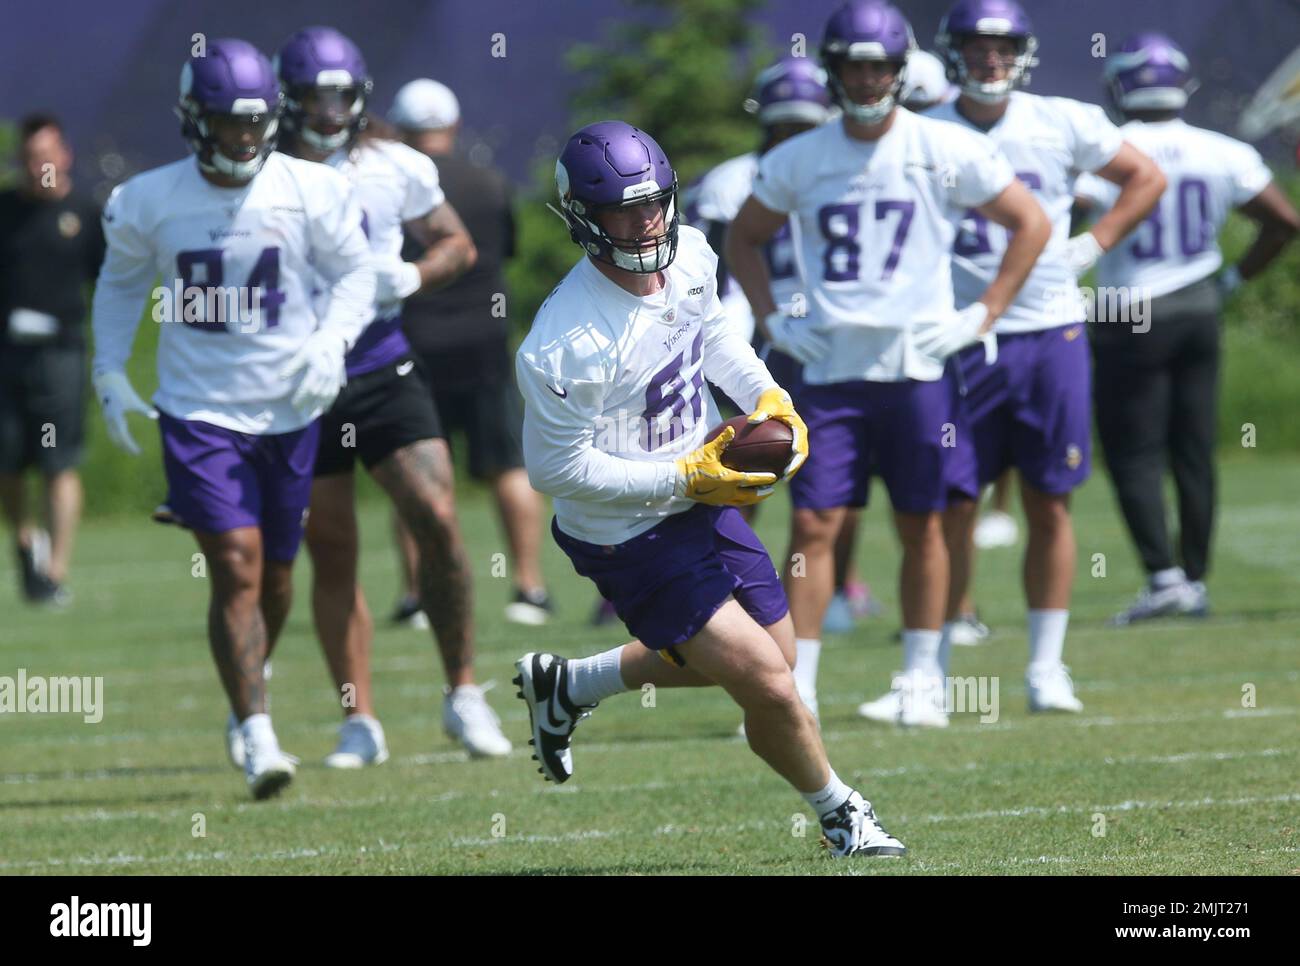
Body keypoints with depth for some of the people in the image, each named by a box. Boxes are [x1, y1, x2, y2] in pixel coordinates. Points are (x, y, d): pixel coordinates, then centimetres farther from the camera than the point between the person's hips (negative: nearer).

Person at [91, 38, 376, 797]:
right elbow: (121, 283, 12)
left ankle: (249, 688, 42)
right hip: (200, 412, -1)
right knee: (237, 570, -14)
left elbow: (357, 273, 2)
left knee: (275, 573, 13)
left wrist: (331, 342, -15)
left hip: (290, 409, 1)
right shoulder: (150, 203, -4)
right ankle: (258, 740, -16)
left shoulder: (312, 194, -7)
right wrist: (111, 373, 5)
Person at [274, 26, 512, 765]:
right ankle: (360, 724, 13)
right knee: (332, 557, 5)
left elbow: (459, 245, 10)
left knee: (438, 521, -12)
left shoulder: (395, 170, -1)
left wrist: (412, 277, -9)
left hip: (384, 372, 0)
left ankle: (464, 694, 3)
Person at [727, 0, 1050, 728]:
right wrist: (773, 320, 8)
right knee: (814, 524, -4)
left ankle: (923, 681, 16)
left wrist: (982, 316, -3)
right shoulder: (799, 161, 6)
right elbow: (744, 239, 20)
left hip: (918, 363, -2)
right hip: (830, 367, 2)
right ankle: (796, 687, -3)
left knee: (922, 526, 5)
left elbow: (1031, 223, 2)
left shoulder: (946, 152, -2)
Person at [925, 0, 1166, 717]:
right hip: (964, 341, -1)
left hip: (1051, 333, 1)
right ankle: (934, 667, 11)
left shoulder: (1063, 125, 0)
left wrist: (1093, 245, 2)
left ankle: (1047, 668, 10)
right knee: (953, 508, 1)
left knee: (1050, 506, 3)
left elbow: (1147, 179, 12)